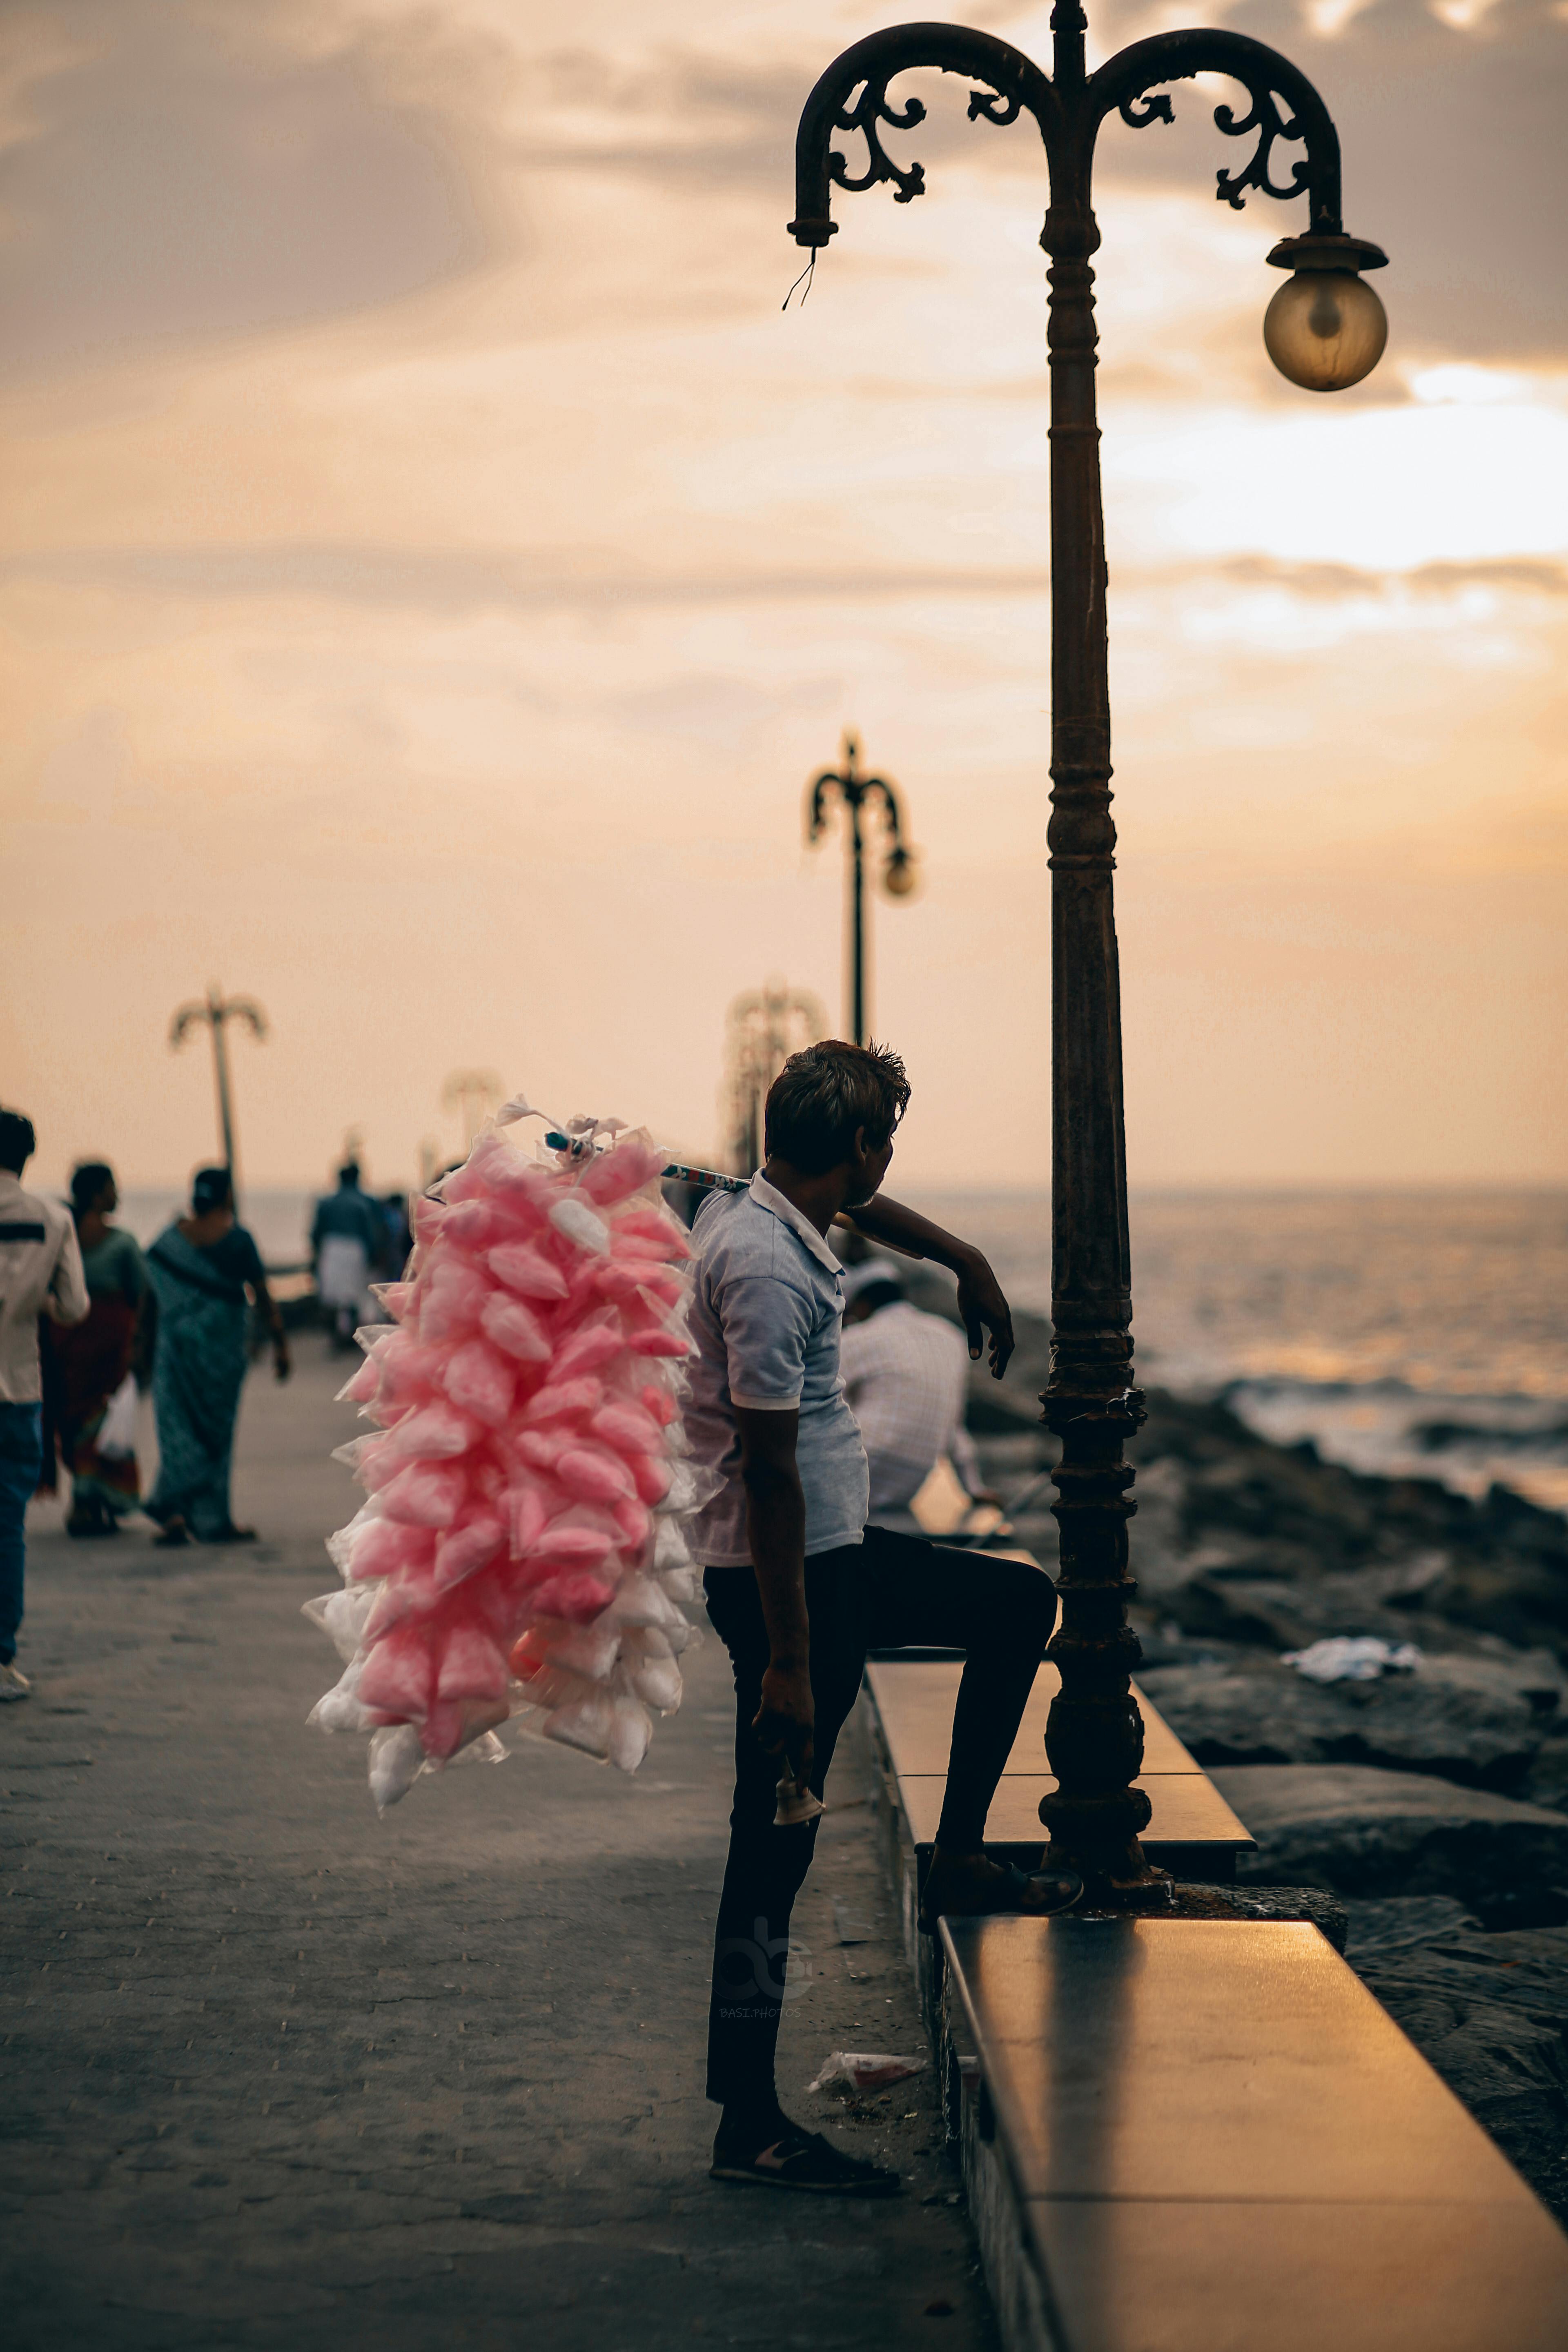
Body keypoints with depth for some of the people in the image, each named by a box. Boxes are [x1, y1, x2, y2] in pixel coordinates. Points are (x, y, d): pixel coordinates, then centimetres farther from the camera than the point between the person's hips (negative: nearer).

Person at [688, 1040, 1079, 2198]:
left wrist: (970, 1263, 44)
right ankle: (749, 2123, 1)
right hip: (788, 1576, -10)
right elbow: (769, 1472, -25)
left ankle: (960, 1856, 23)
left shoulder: (767, 1212, 7)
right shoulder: (765, 1265, -23)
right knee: (776, 1841, -5)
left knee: (1020, 1601, 22)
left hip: (840, 1552, 10)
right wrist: (788, 1663, -25)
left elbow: (865, 1208, 34)